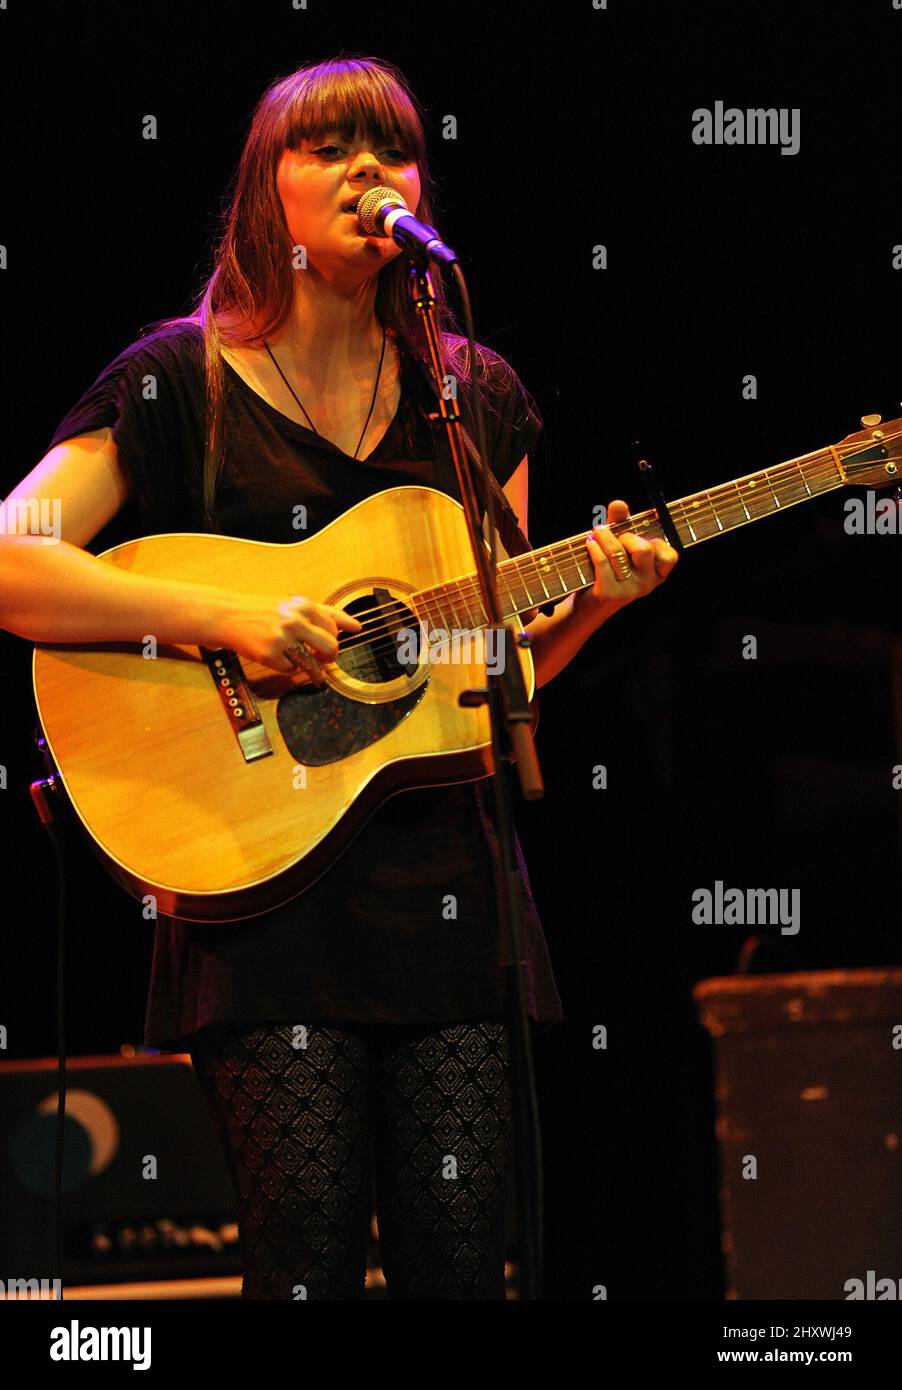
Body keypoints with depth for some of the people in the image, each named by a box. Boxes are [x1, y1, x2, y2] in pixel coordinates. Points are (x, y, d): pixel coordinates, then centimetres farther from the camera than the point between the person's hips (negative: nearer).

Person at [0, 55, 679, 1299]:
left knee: (458, 1245, -4)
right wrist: (227, 617, -18)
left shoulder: (475, 395, 15)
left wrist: (588, 601, -1)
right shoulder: (179, 380, 2)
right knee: (309, 1243, -11)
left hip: (438, 865, 4)